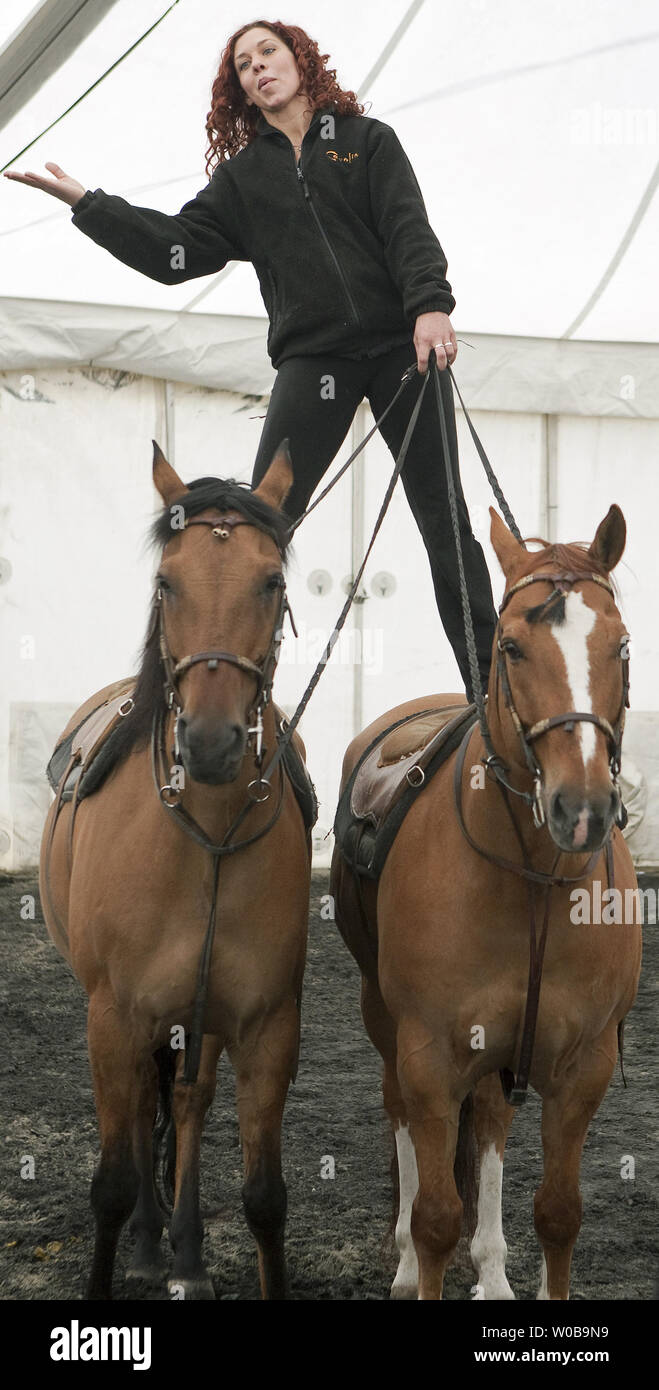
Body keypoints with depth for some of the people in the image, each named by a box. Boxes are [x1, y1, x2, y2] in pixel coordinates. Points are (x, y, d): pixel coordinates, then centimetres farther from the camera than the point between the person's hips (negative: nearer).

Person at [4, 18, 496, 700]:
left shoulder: (368, 140, 12)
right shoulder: (244, 175, 16)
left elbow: (409, 228, -1)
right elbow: (176, 249, 7)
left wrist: (430, 306, -18)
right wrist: (87, 203, 1)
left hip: (402, 343, -1)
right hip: (311, 356, 1)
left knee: (445, 522, 0)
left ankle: (493, 688, 3)